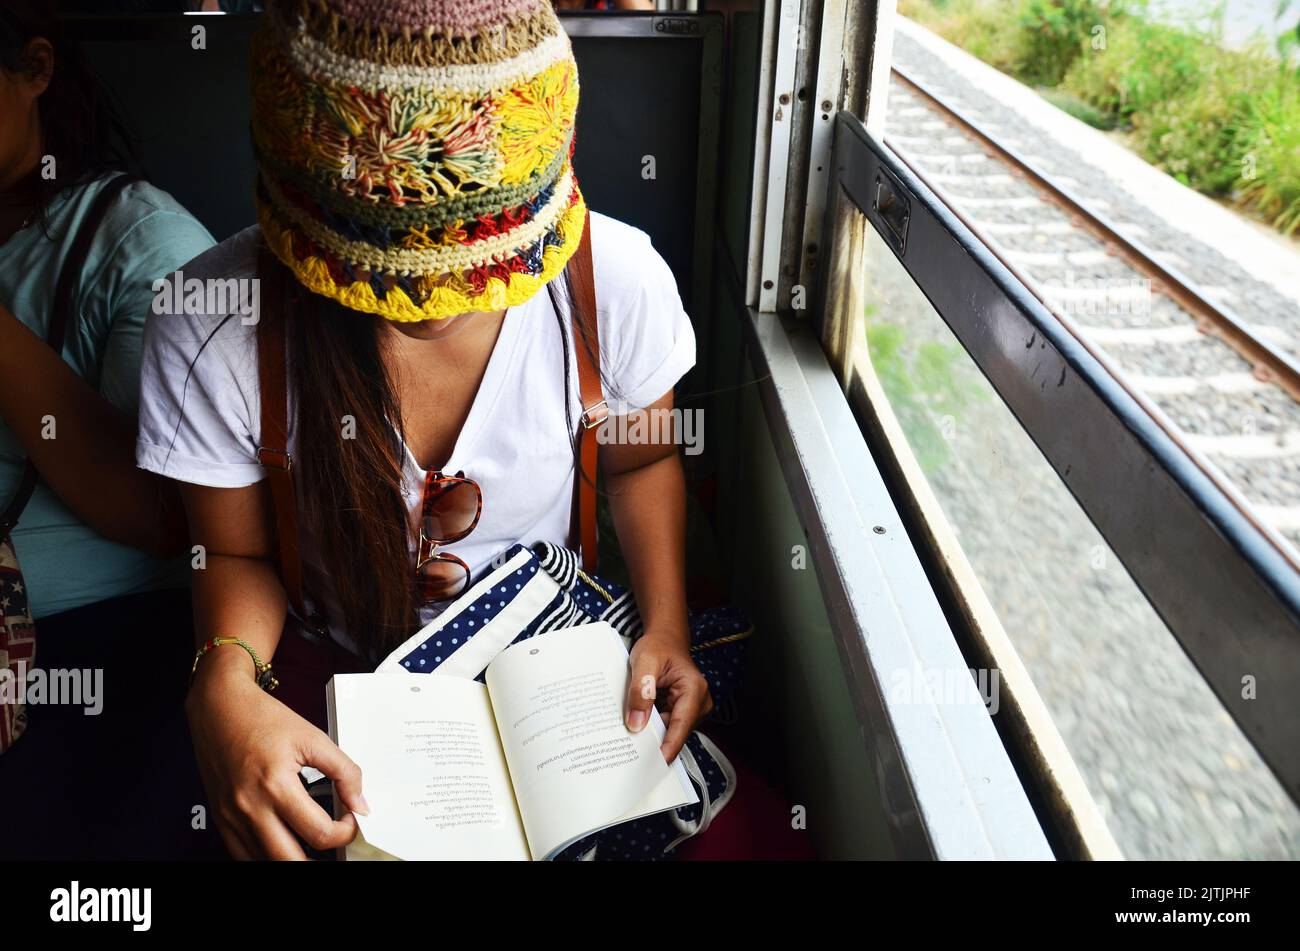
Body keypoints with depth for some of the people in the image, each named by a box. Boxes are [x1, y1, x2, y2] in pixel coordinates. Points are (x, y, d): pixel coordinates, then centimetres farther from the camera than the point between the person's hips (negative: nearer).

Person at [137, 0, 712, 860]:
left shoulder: (616, 277, -20)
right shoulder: (210, 332, -23)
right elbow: (238, 553, -7)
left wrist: (667, 627, -14)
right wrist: (226, 684, -29)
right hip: (337, 668, 0)